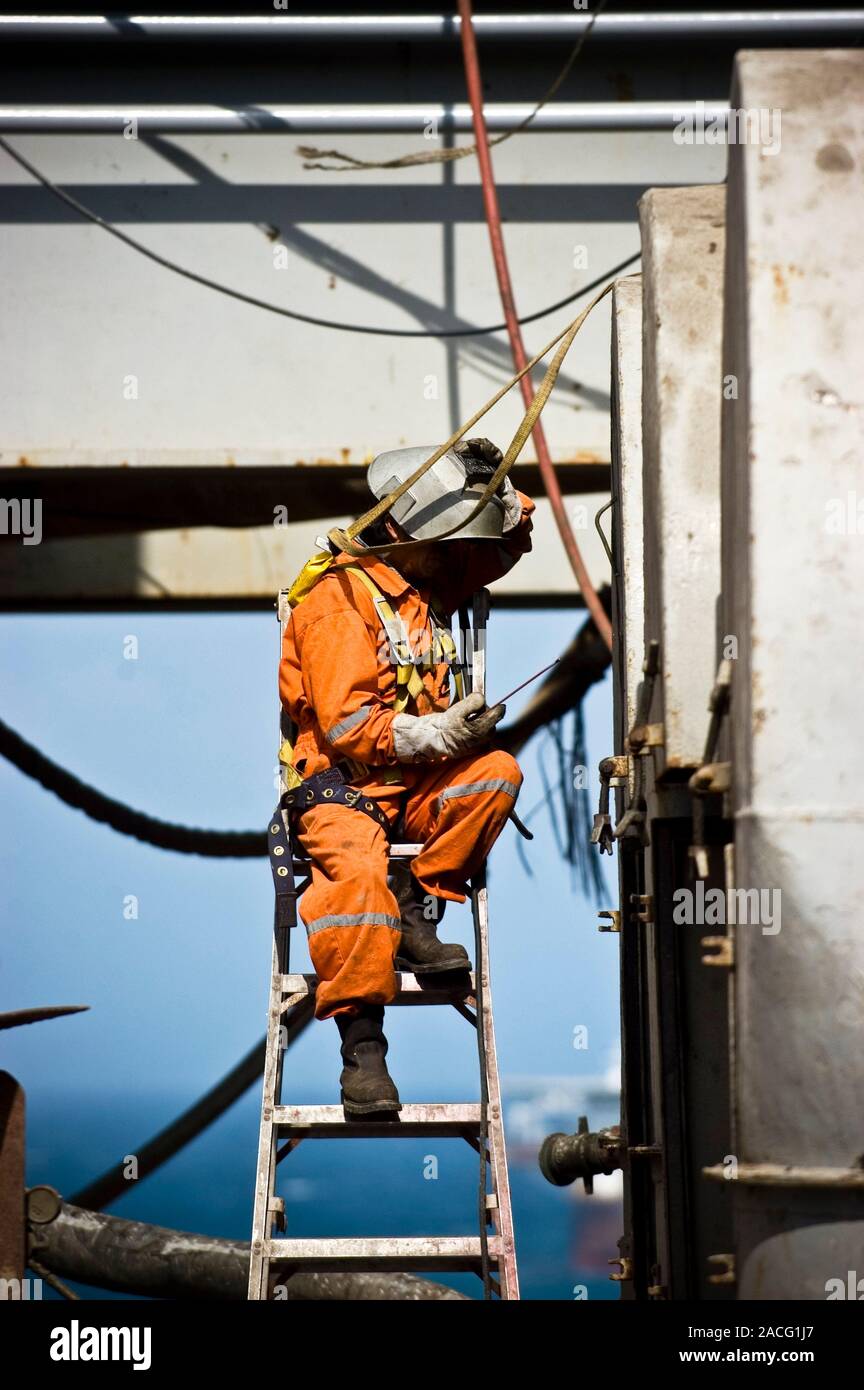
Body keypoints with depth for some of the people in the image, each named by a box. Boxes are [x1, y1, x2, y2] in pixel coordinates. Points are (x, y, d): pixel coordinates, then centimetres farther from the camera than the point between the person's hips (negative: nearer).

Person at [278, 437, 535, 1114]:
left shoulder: (432, 585, 15)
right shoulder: (340, 597, -10)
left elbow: (506, 542, 29)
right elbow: (344, 723, -17)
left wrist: (500, 490, 7)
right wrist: (435, 734, -21)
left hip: (420, 784, 7)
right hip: (343, 784, -7)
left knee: (497, 772, -20)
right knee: (358, 868, -35)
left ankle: (416, 910, -16)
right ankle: (363, 1044, -32)